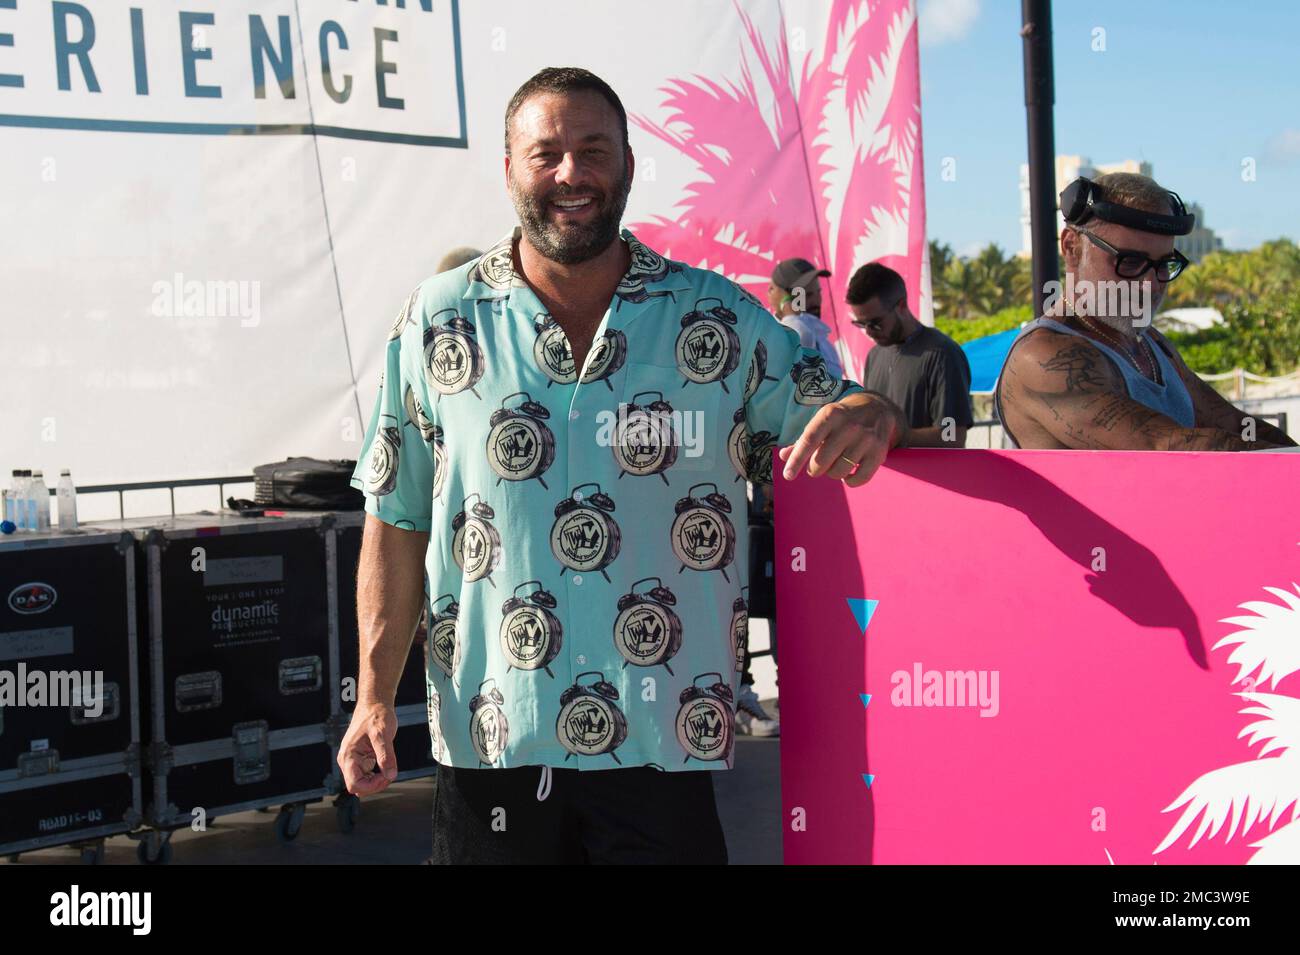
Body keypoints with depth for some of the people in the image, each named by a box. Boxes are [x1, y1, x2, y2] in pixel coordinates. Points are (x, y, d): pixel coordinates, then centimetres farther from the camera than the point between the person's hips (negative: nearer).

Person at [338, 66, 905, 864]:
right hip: (491, 745, 0)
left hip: (665, 741, 0)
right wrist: (375, 698, -2)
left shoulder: (722, 318, 2)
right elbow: (397, 525, 5)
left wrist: (872, 415, -20)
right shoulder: (439, 322, 2)